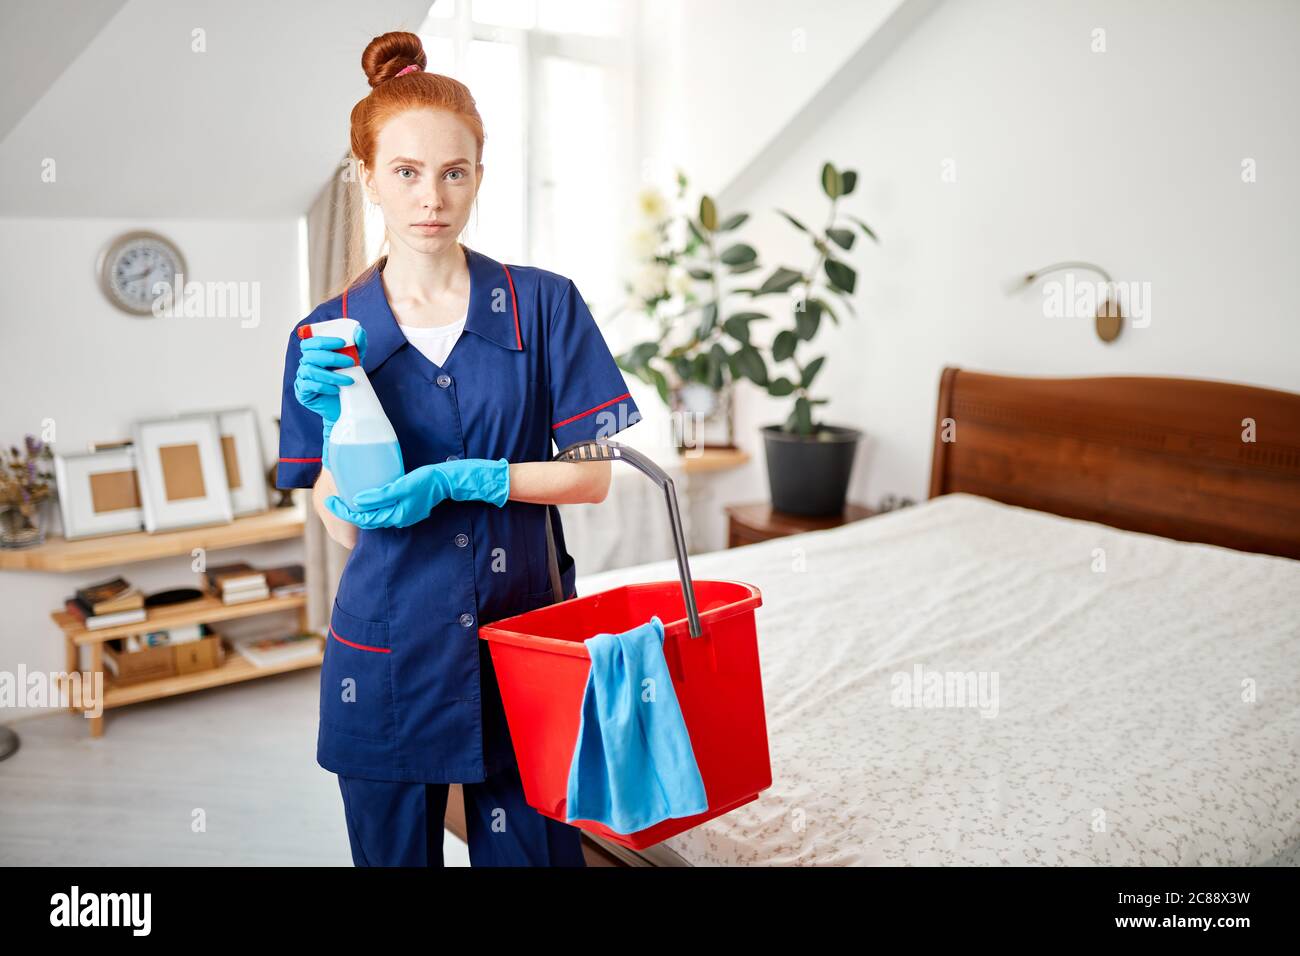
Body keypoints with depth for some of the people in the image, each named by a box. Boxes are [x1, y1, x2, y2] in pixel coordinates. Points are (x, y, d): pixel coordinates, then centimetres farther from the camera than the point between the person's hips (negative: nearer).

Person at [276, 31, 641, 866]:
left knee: (532, 848, 10)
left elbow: (593, 476, -6)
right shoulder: (328, 336, 1)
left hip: (520, 640, -1)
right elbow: (344, 524, -1)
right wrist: (332, 419, -17)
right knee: (394, 850, 16)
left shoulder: (543, 304, -3)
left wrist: (460, 479, -17)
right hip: (388, 655, 1)